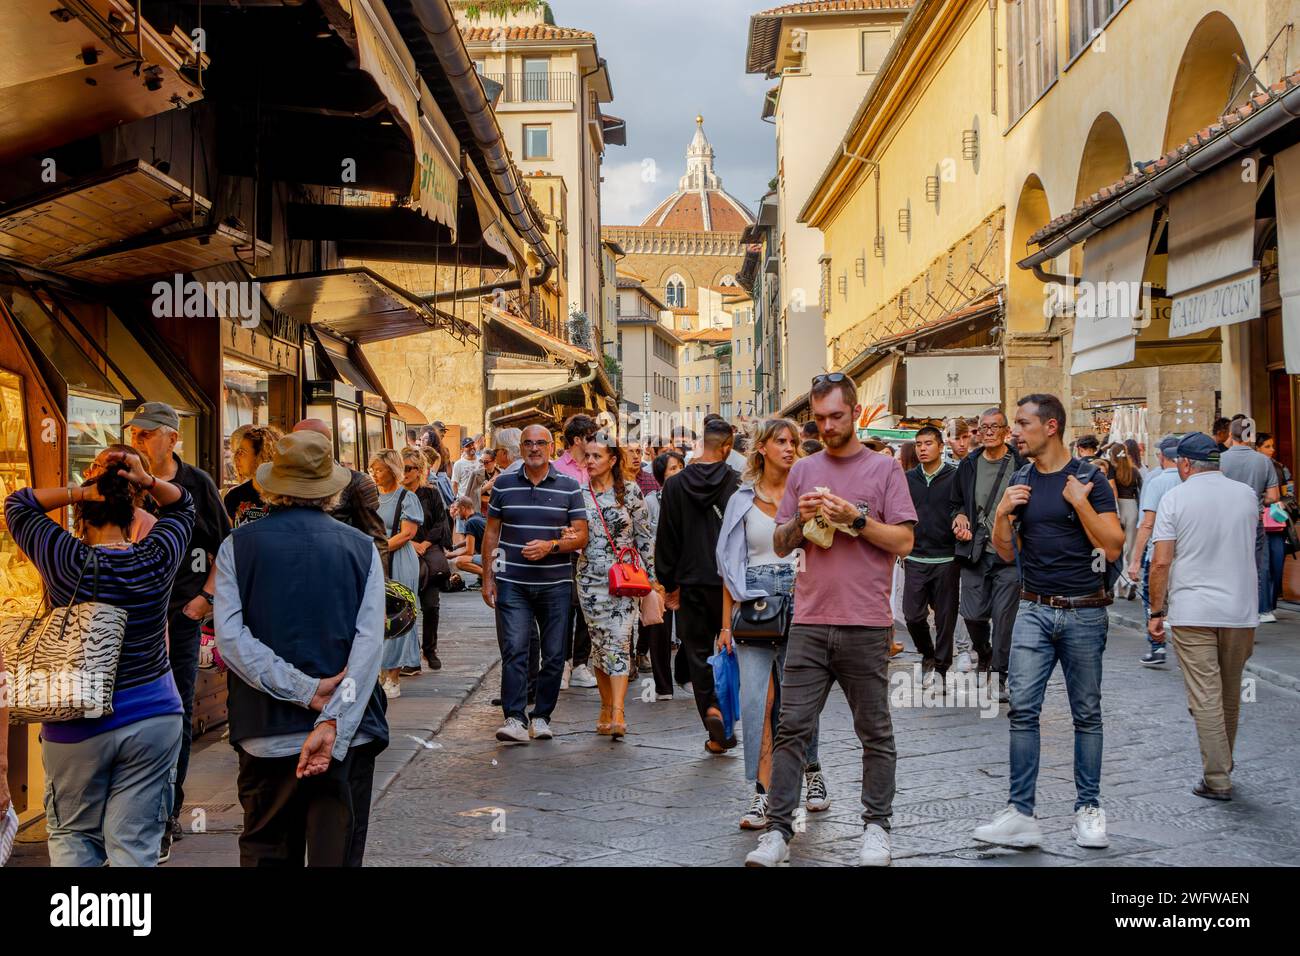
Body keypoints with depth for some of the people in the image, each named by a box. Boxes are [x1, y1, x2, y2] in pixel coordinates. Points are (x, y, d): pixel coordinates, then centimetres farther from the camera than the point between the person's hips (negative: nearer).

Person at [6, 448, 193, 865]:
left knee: (73, 838, 17)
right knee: (134, 844, 4)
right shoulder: (157, 560, -8)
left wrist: (79, 492, -6)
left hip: (77, 727, -1)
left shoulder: (63, 560, -11)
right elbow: (183, 506, 12)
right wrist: (148, 481, -5)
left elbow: (16, 504, 5)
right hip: (153, 718, 1)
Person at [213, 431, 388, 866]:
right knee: (338, 854, 6)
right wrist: (332, 722, -18)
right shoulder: (361, 547, 0)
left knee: (266, 851, 17)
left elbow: (230, 638, -12)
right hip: (348, 734, 0)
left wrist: (305, 690, -13)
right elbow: (370, 643, -12)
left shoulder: (238, 545, 1)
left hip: (266, 734, 1)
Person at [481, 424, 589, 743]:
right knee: (513, 650, -11)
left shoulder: (569, 486, 3)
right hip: (512, 584, 0)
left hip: (555, 584, 1)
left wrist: (550, 546, -17)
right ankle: (515, 718, -11)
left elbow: (581, 536, 1)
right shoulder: (504, 483, 6)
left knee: (554, 655, 5)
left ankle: (542, 716, 17)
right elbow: (491, 532, 10)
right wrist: (487, 577, 5)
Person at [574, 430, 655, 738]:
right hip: (591, 578, 2)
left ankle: (618, 713, -18)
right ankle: (606, 708, 18)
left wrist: (650, 575, 5)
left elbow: (643, 536, 6)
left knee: (619, 641, -12)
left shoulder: (630, 492, 1)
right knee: (599, 643, 5)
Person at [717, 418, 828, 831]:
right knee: (757, 699, -6)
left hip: (798, 598, -1)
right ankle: (763, 796, -2)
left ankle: (812, 771, 27)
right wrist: (727, 622, 5)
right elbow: (731, 565, 9)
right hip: (754, 601, 1)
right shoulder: (743, 499, 9)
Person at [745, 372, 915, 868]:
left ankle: (876, 826, 19)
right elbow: (780, 546, 14)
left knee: (875, 732, 7)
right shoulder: (803, 471, 12)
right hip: (809, 622, 3)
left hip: (866, 625, -2)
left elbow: (904, 541, -3)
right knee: (791, 728, 1)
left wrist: (856, 518, -14)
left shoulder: (884, 469, 3)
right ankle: (778, 830, 6)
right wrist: (801, 519, -6)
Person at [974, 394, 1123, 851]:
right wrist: (1002, 513, -6)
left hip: (1084, 612, -3)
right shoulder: (1020, 482, 8)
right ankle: (1020, 814, -4)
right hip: (1034, 611, 3)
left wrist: (1080, 502, -18)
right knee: (1023, 709, -5)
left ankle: (1088, 809, 16)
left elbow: (1113, 547, -10)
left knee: (1086, 713, 6)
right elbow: (1008, 553, 11)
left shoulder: (1089, 479, -5)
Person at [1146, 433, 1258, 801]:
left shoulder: (1175, 498, -6)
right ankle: (1224, 765, 29)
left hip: (1193, 615, -4)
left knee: (1205, 698, -1)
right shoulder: (1247, 495, 5)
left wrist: (1157, 612, -2)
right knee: (1230, 696, 16)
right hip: (1241, 611, 4)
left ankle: (1217, 779, -1)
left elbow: (1161, 563, -9)